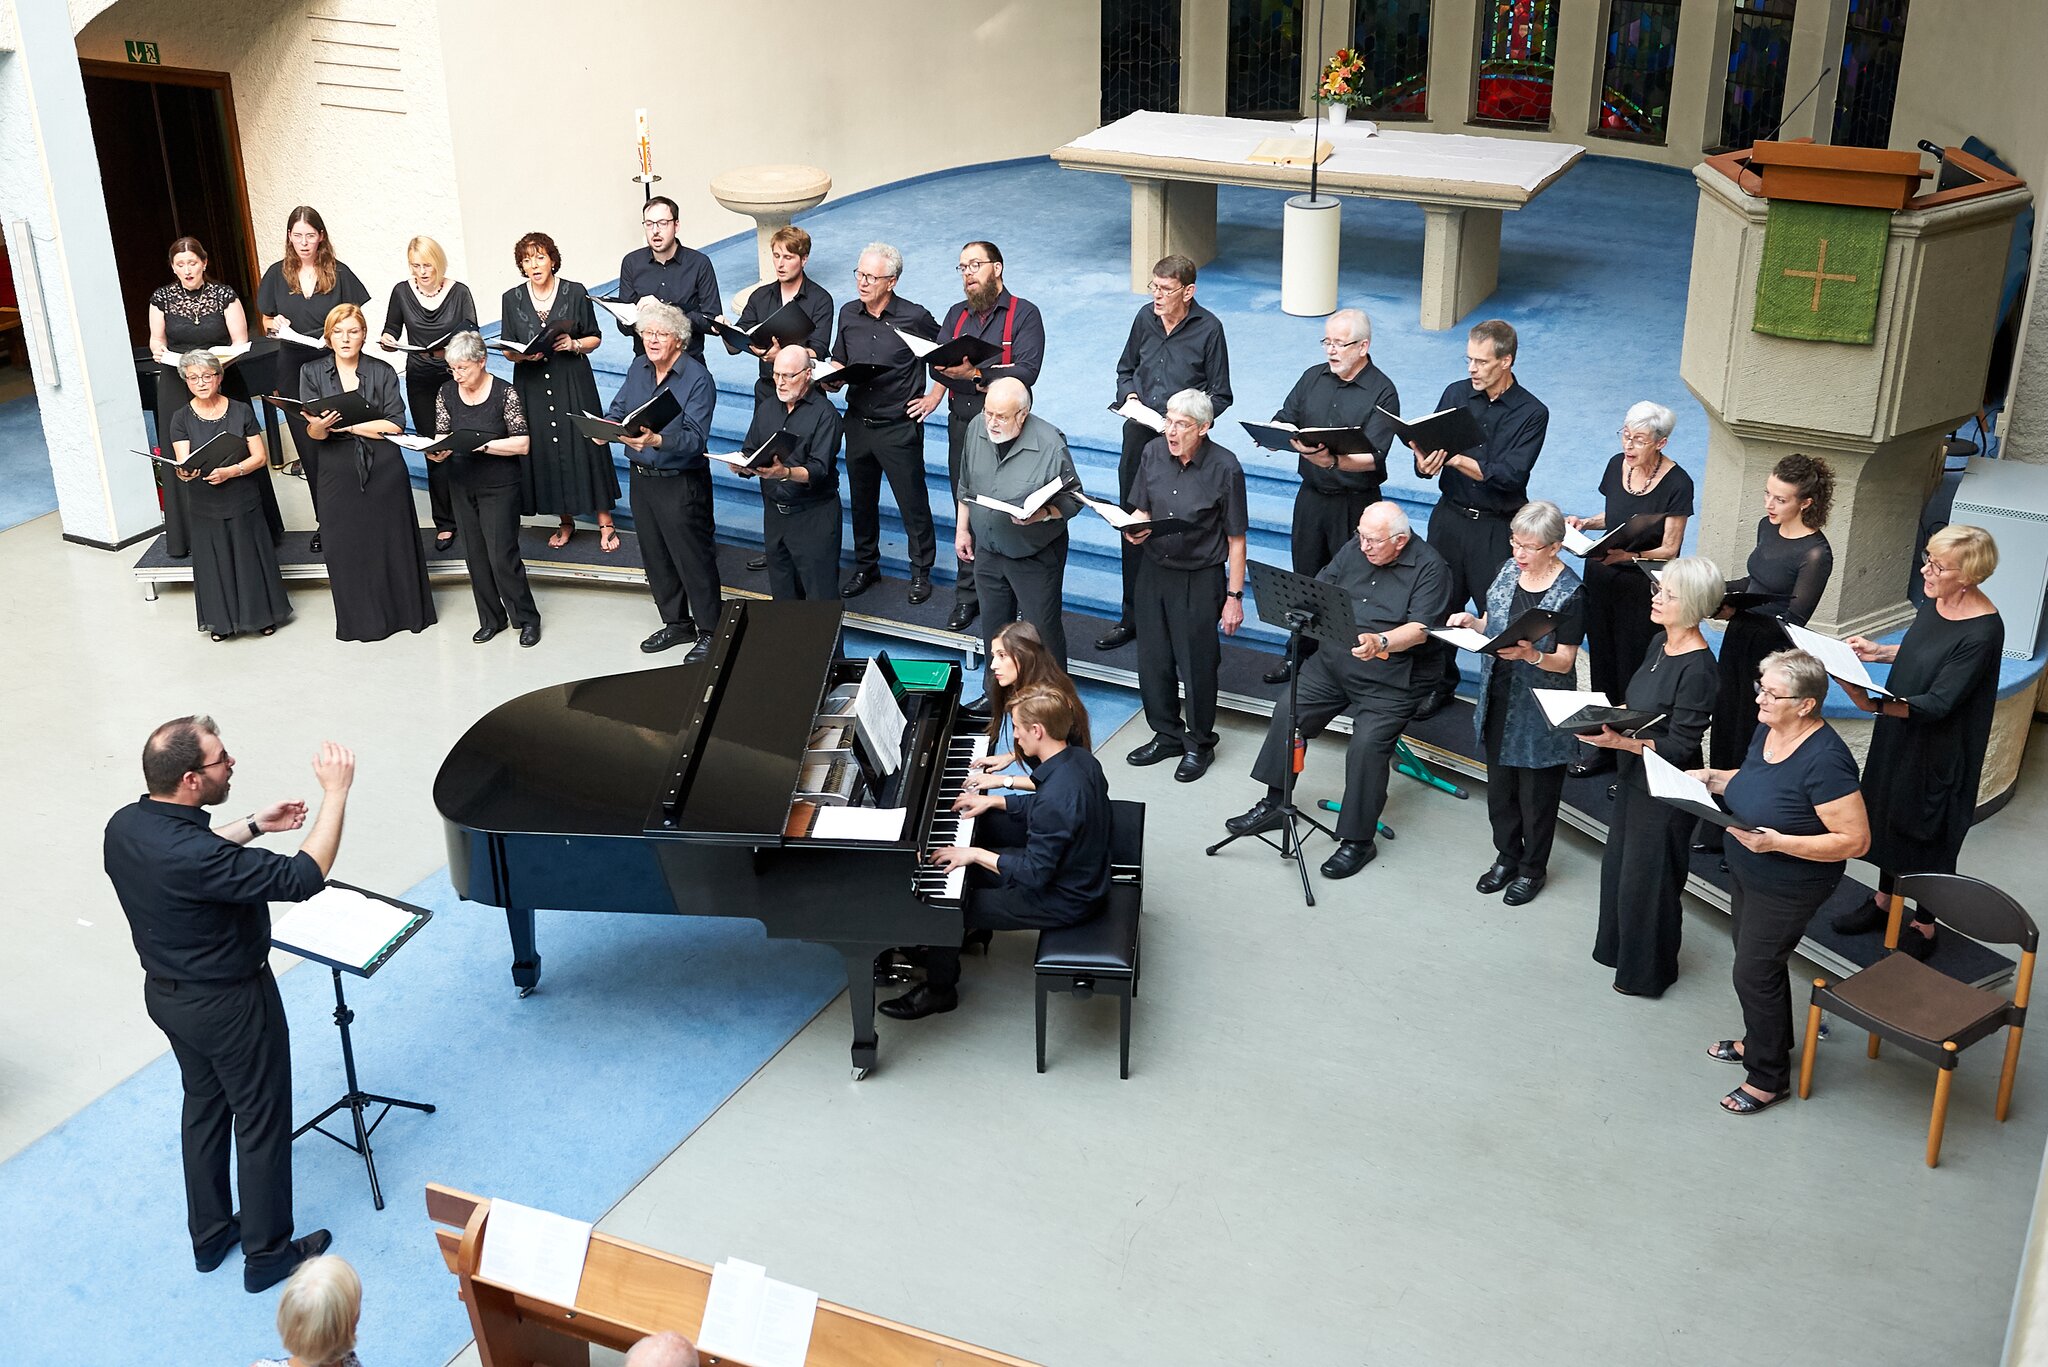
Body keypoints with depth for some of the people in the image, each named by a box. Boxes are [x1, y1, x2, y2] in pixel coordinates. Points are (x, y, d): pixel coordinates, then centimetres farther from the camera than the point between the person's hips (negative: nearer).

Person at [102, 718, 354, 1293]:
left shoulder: (125, 826, -10)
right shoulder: (194, 857, -37)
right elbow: (303, 877, -35)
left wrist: (253, 826, 8)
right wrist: (336, 793, -30)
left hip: (165, 992, 8)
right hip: (229, 1004, -8)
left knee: (203, 1106, 25)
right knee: (262, 1122, 10)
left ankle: (209, 1236, 41)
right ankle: (267, 1253, 26)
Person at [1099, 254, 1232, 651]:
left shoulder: (1208, 328, -8)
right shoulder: (1145, 317, 5)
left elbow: (1219, 396, -3)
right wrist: (1129, 394, 0)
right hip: (1139, 434, 5)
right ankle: (1132, 616, 22)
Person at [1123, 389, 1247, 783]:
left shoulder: (1224, 468, -16)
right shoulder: (1154, 452, -3)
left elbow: (1236, 539, -10)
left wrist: (1234, 596, -9)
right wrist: (1135, 528, -13)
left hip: (1200, 580, -5)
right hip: (1154, 570, 5)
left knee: (1197, 665, 5)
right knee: (1152, 659, 13)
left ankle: (1199, 745, 26)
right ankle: (1166, 734, 33)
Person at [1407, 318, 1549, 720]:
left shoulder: (1531, 413, -9)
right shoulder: (1456, 393, 3)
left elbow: (1509, 476, -19)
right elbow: (1430, 449, 1)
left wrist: (1453, 457, -25)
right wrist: (1425, 463, -24)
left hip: (1497, 529, -3)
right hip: (1450, 517, 4)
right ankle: (1437, 684, 25)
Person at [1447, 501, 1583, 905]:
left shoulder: (1569, 594, -17)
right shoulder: (1507, 571, 1)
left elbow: (1564, 661, -15)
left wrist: (1530, 655, -34)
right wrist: (1471, 622, -9)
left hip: (1539, 711, -6)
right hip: (1499, 700, 6)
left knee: (1536, 792, 10)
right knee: (1499, 784, 18)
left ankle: (1532, 868, 27)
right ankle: (1506, 856, 37)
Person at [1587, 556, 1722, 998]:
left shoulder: (1698, 668, -26)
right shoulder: (1660, 644, 1)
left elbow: (1679, 748, -24)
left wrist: (1620, 741, -33)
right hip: (1635, 777, 9)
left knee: (1646, 878, 9)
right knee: (1618, 864, 23)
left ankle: (1646, 972, 29)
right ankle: (1618, 948, 44)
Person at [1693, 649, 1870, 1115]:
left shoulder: (1824, 760, -30)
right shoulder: (1766, 731, -5)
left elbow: (1855, 840, -27)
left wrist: (1776, 842, -33)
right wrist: (1714, 778, -3)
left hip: (1788, 889, -8)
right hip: (1748, 875, 8)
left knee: (1754, 973, 3)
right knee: (1758, 962, 24)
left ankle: (1769, 1076, 21)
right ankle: (1762, 1040, 46)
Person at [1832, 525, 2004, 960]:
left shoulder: (1981, 633, -28)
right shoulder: (1934, 602, -4)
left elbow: (1937, 704, -31)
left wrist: (1874, 704, -43)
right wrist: (1880, 652, 1)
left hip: (1937, 752, -8)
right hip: (1899, 733, 8)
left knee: (1927, 832, 8)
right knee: (1890, 814, 22)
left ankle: (1923, 927, 27)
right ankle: (1884, 902, 42)